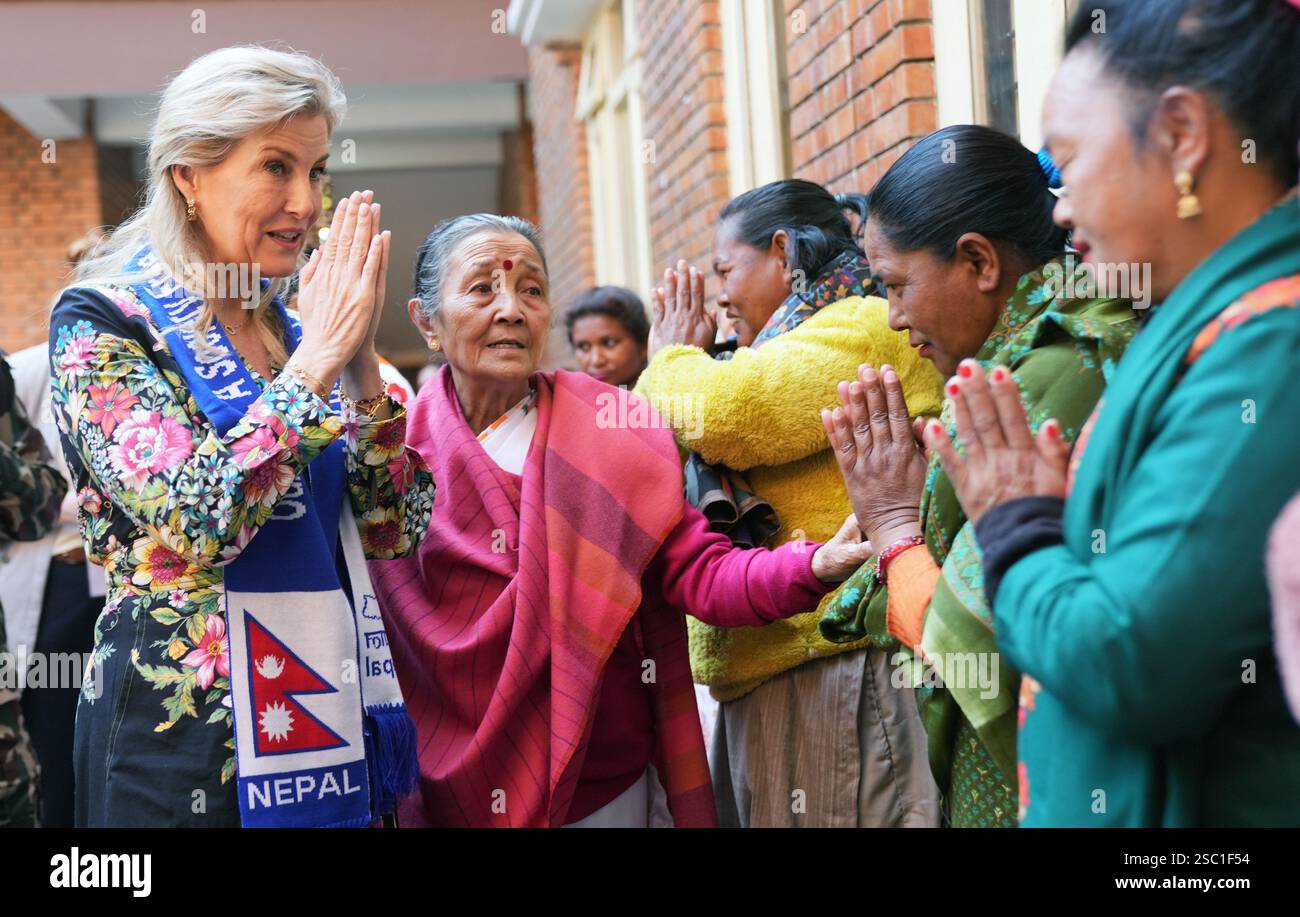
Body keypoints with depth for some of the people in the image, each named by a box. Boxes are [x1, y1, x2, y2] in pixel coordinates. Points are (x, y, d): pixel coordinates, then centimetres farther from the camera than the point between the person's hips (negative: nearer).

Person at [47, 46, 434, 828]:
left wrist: (359, 359, -9)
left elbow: (398, 528, 2)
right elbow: (197, 521, -23)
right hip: (191, 733, -6)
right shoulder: (103, 321, -8)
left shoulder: (295, 326, 8)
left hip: (333, 720, 6)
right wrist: (321, 356, -18)